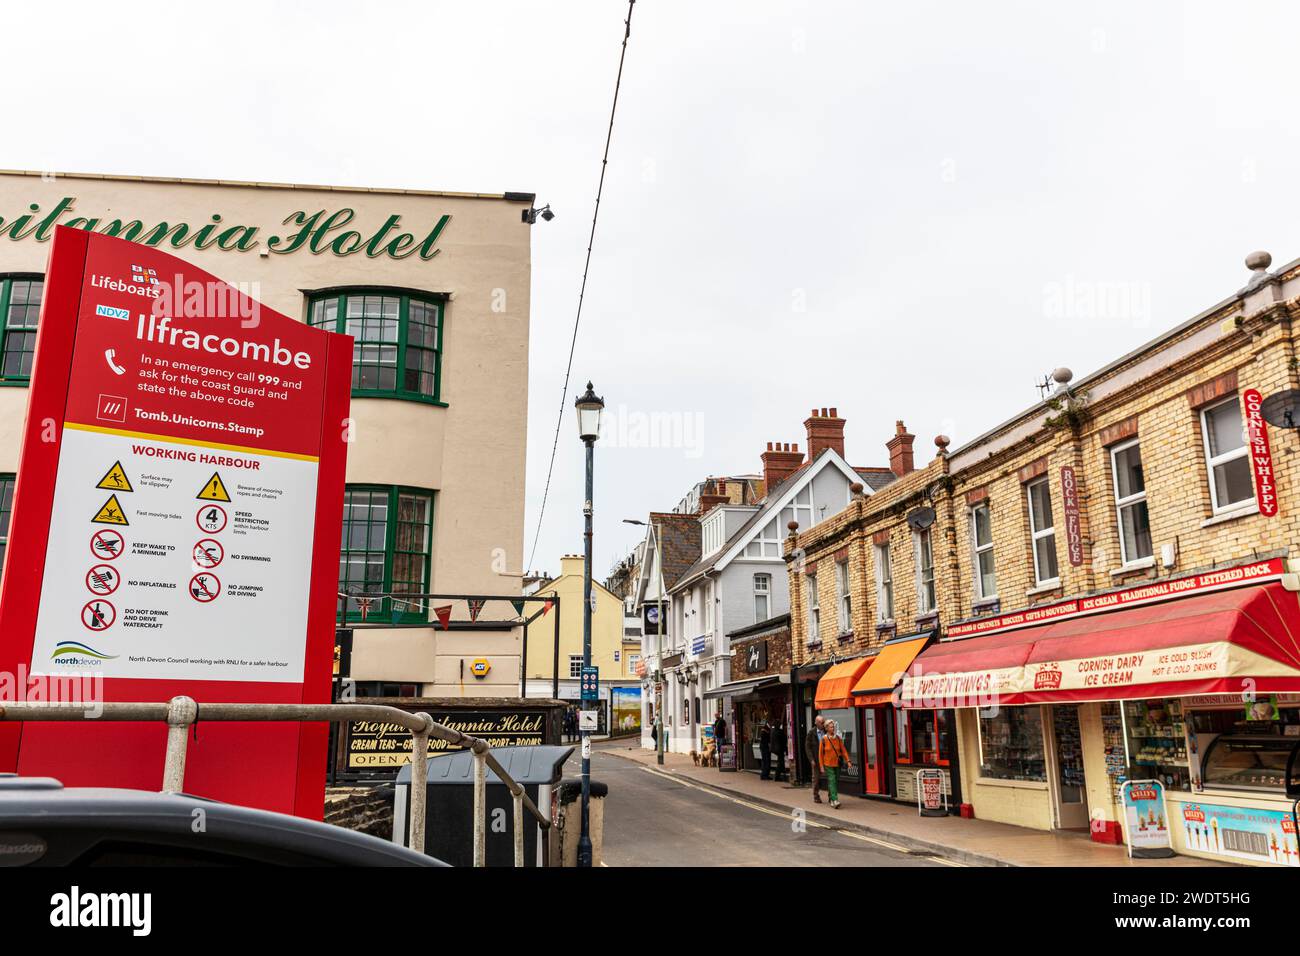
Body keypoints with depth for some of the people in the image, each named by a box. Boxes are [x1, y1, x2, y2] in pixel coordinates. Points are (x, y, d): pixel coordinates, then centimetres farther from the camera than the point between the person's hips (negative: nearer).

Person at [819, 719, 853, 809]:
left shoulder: (838, 738, 1)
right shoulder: (824, 739, -6)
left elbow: (843, 750, 2)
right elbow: (821, 753, -2)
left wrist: (848, 761, -9)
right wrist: (822, 766, -2)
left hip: (837, 763, 3)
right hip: (828, 764, -3)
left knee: (836, 781, 8)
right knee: (832, 781, -13)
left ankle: (832, 800, 22)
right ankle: (835, 800, -19)